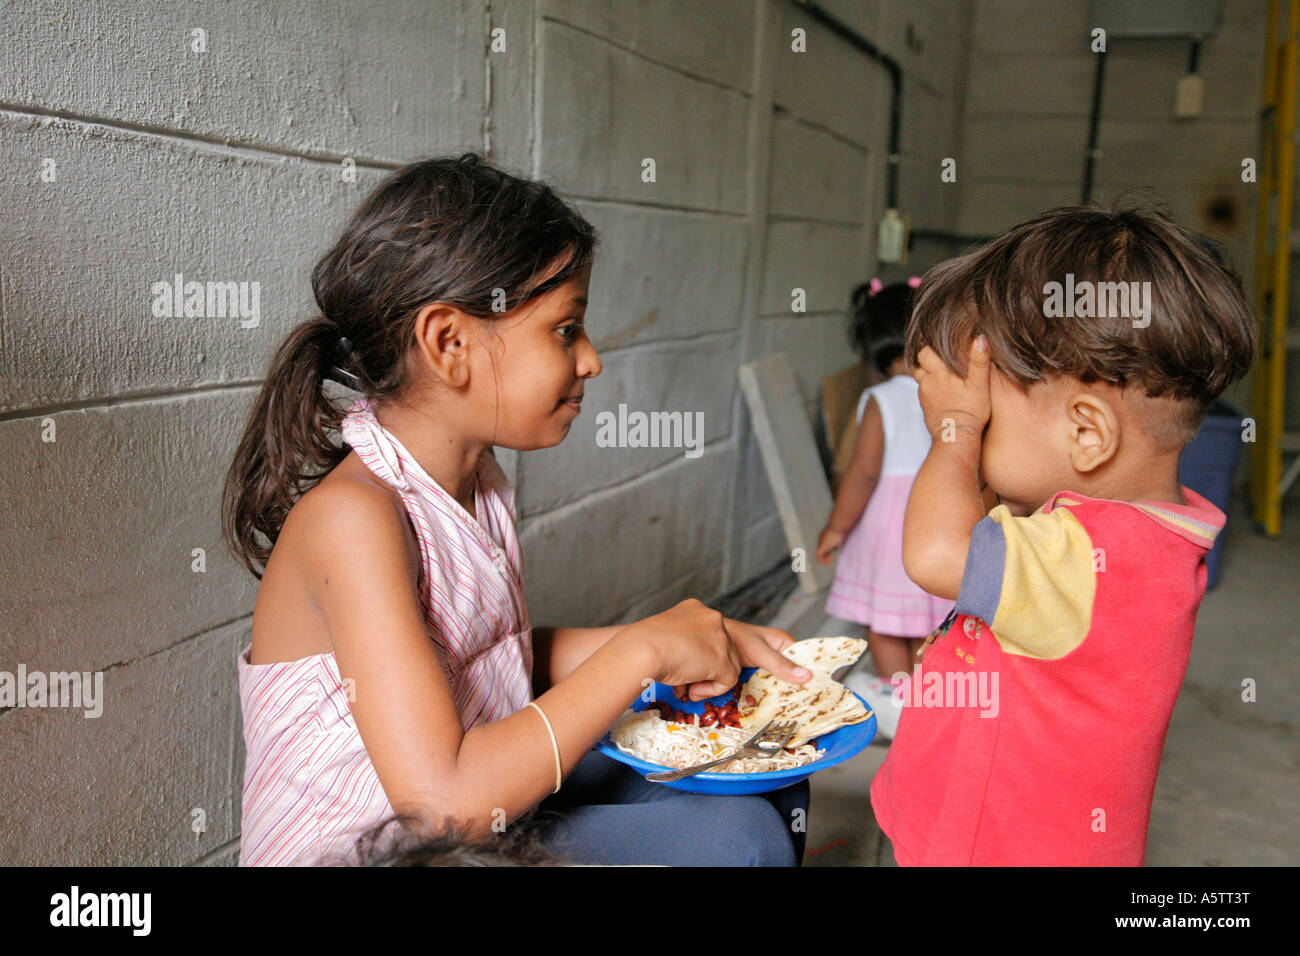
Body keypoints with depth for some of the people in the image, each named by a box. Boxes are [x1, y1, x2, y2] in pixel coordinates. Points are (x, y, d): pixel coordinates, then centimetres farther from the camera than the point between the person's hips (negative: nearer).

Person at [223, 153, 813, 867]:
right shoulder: (351, 515, -25)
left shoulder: (478, 482, 1)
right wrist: (643, 649, -23)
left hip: (482, 815, 8)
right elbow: (445, 802, -31)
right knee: (734, 836, -19)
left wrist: (699, 641, -1)